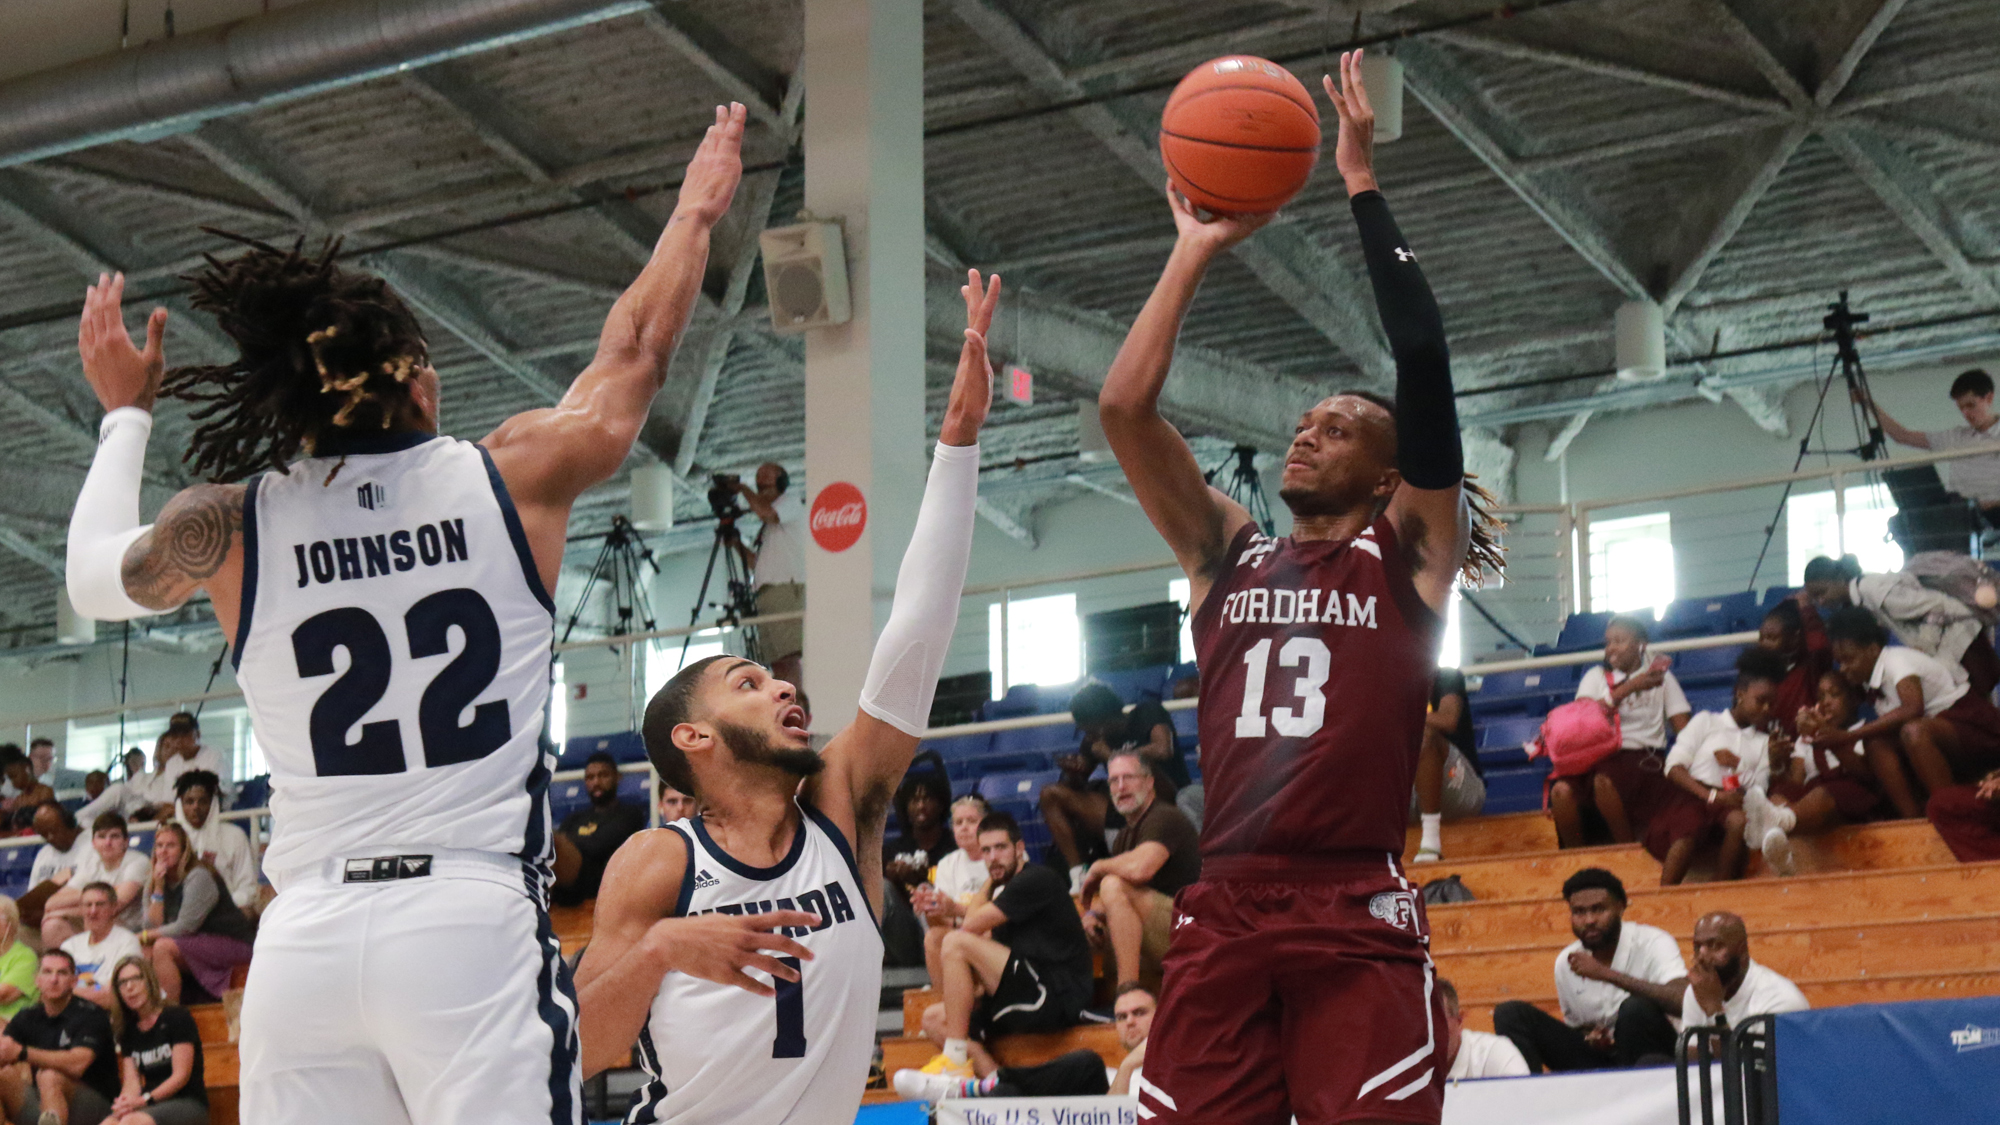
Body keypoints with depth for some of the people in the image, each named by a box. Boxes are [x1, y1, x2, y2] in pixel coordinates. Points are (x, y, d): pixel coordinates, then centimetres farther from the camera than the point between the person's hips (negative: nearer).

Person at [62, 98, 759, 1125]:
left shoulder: (226, 526, 5)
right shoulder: (517, 474, 3)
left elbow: (93, 579, 28)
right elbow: (634, 350, 22)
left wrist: (125, 411, 43)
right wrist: (694, 216, 40)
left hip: (305, 936, 2)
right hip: (473, 921, -2)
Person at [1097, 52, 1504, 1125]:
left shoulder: (1409, 553, 9)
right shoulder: (1228, 553, 19)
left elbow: (1425, 358, -1)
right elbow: (1123, 408, 10)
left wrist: (1363, 187, 3)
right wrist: (1194, 252, 15)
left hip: (1359, 919, -3)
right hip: (1223, 914, 4)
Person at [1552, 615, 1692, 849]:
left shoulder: (1660, 677, 15)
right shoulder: (1596, 676, 17)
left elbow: (1683, 728, 7)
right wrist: (1629, 687, -9)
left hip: (1641, 758, -2)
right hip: (1599, 757, 2)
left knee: (1604, 782, -37)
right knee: (1561, 790, -30)